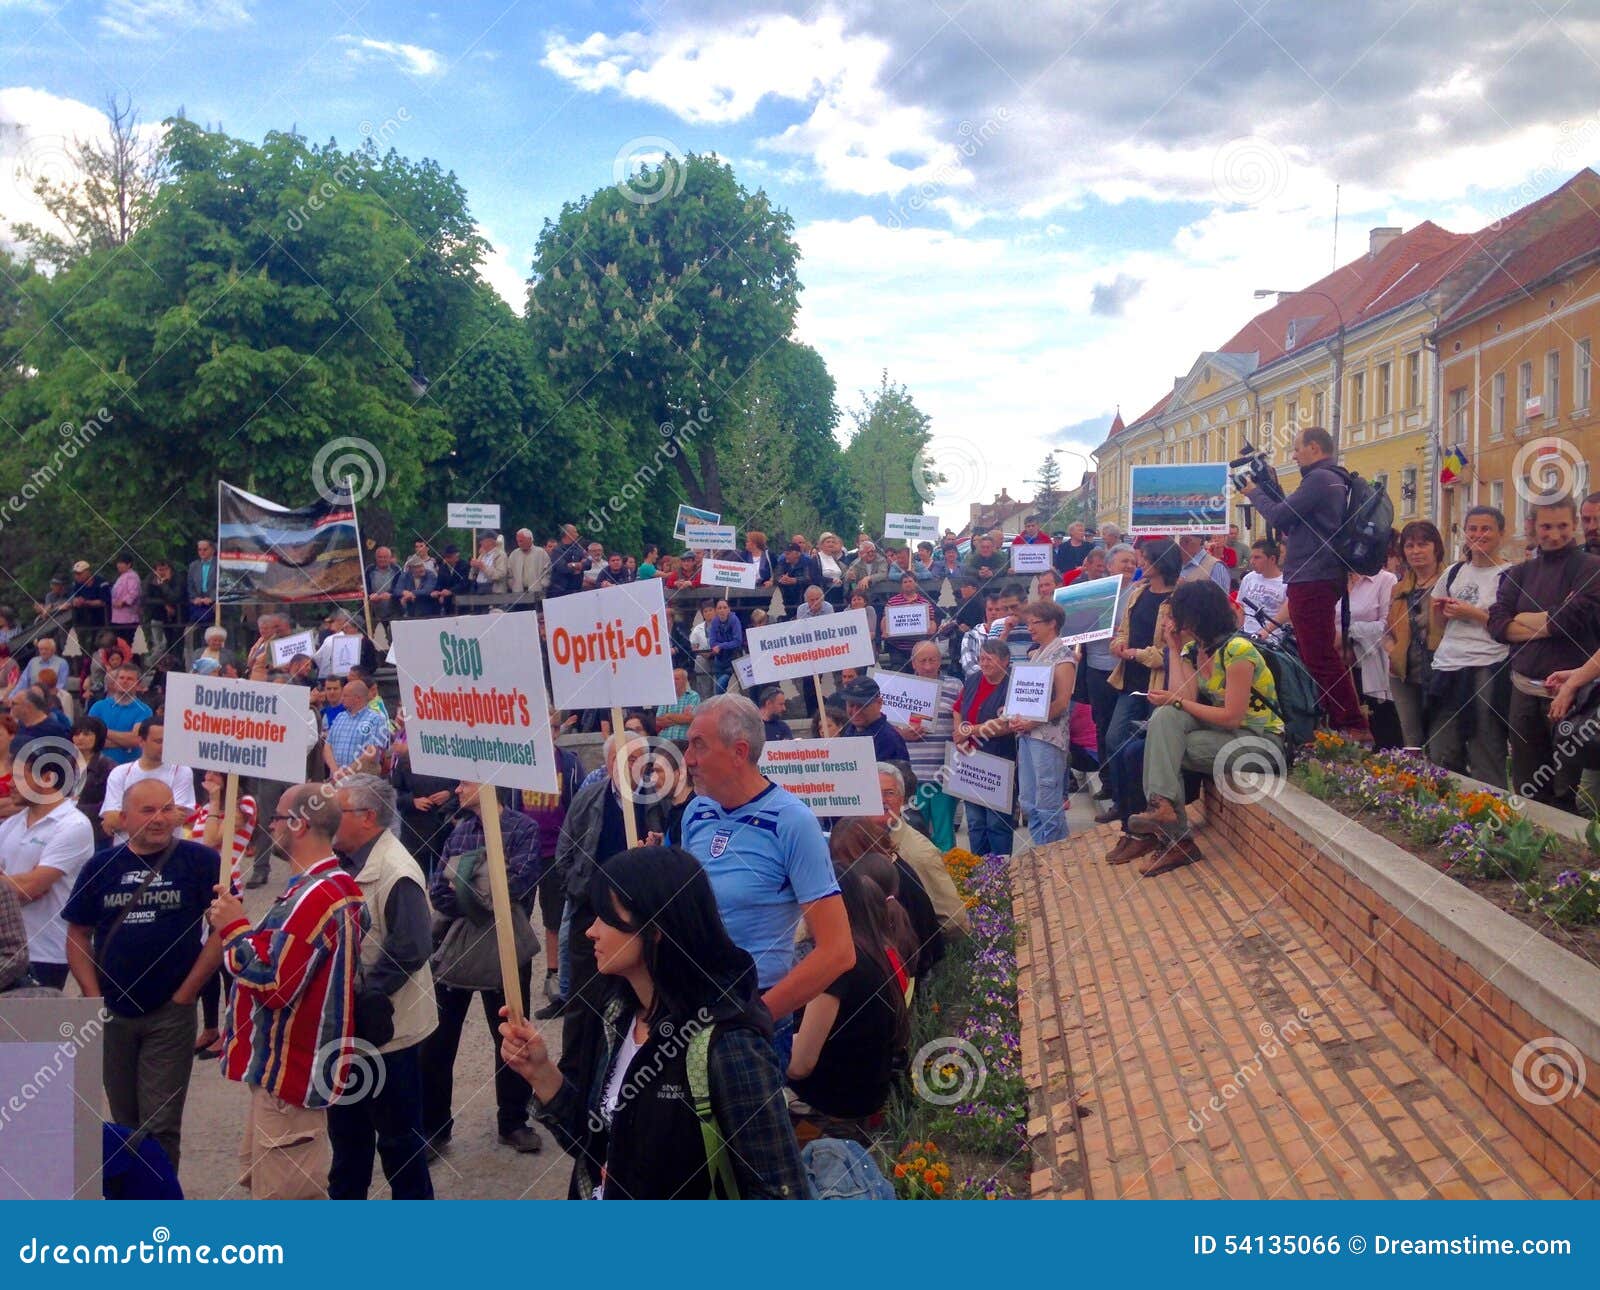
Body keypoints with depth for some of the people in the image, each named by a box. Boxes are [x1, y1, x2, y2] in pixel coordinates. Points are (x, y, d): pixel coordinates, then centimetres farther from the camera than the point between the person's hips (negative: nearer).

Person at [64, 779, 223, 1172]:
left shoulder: (201, 861, -8)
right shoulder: (101, 865, 3)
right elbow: (78, 934, 8)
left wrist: (186, 992, -10)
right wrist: (93, 996, -1)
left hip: (170, 1013, -4)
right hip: (112, 1014, 4)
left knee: (160, 1125, -3)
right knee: (123, 1122, 17)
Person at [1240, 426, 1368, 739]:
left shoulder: (1319, 479, -12)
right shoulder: (1335, 480, 21)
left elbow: (1279, 517, -12)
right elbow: (1292, 523, 23)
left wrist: (1254, 492, 5)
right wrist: (1268, 489, 17)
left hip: (1312, 581, -11)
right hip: (1323, 578, 11)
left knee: (1320, 658, -12)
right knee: (1319, 655, 16)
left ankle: (1355, 727, -14)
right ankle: (1333, 722, 21)